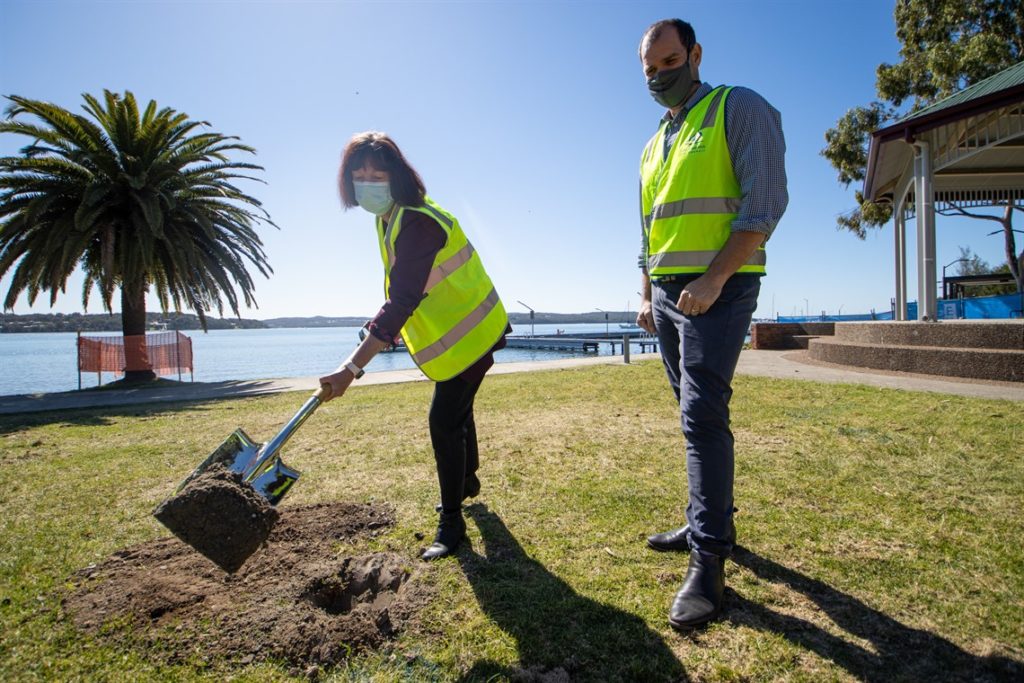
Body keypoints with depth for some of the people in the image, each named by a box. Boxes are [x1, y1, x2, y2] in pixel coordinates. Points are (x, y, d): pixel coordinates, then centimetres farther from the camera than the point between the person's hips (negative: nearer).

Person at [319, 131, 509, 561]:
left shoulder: (417, 224, -29)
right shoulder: (390, 217, 3)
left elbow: (401, 302, -38)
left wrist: (352, 367, -42)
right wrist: (385, 331, 11)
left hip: (467, 333, -10)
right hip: (454, 329, 10)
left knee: (444, 421, -11)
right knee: (456, 411, 24)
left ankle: (451, 522, 4)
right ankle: (467, 480, 48)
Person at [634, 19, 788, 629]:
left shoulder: (740, 109, -1)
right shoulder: (654, 147, 21)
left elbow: (766, 201, -13)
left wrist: (713, 279, -21)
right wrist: (647, 297, 15)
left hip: (720, 288, -7)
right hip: (667, 291, 8)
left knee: (703, 414, -15)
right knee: (699, 414, 11)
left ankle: (709, 561, -8)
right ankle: (711, 521, 24)